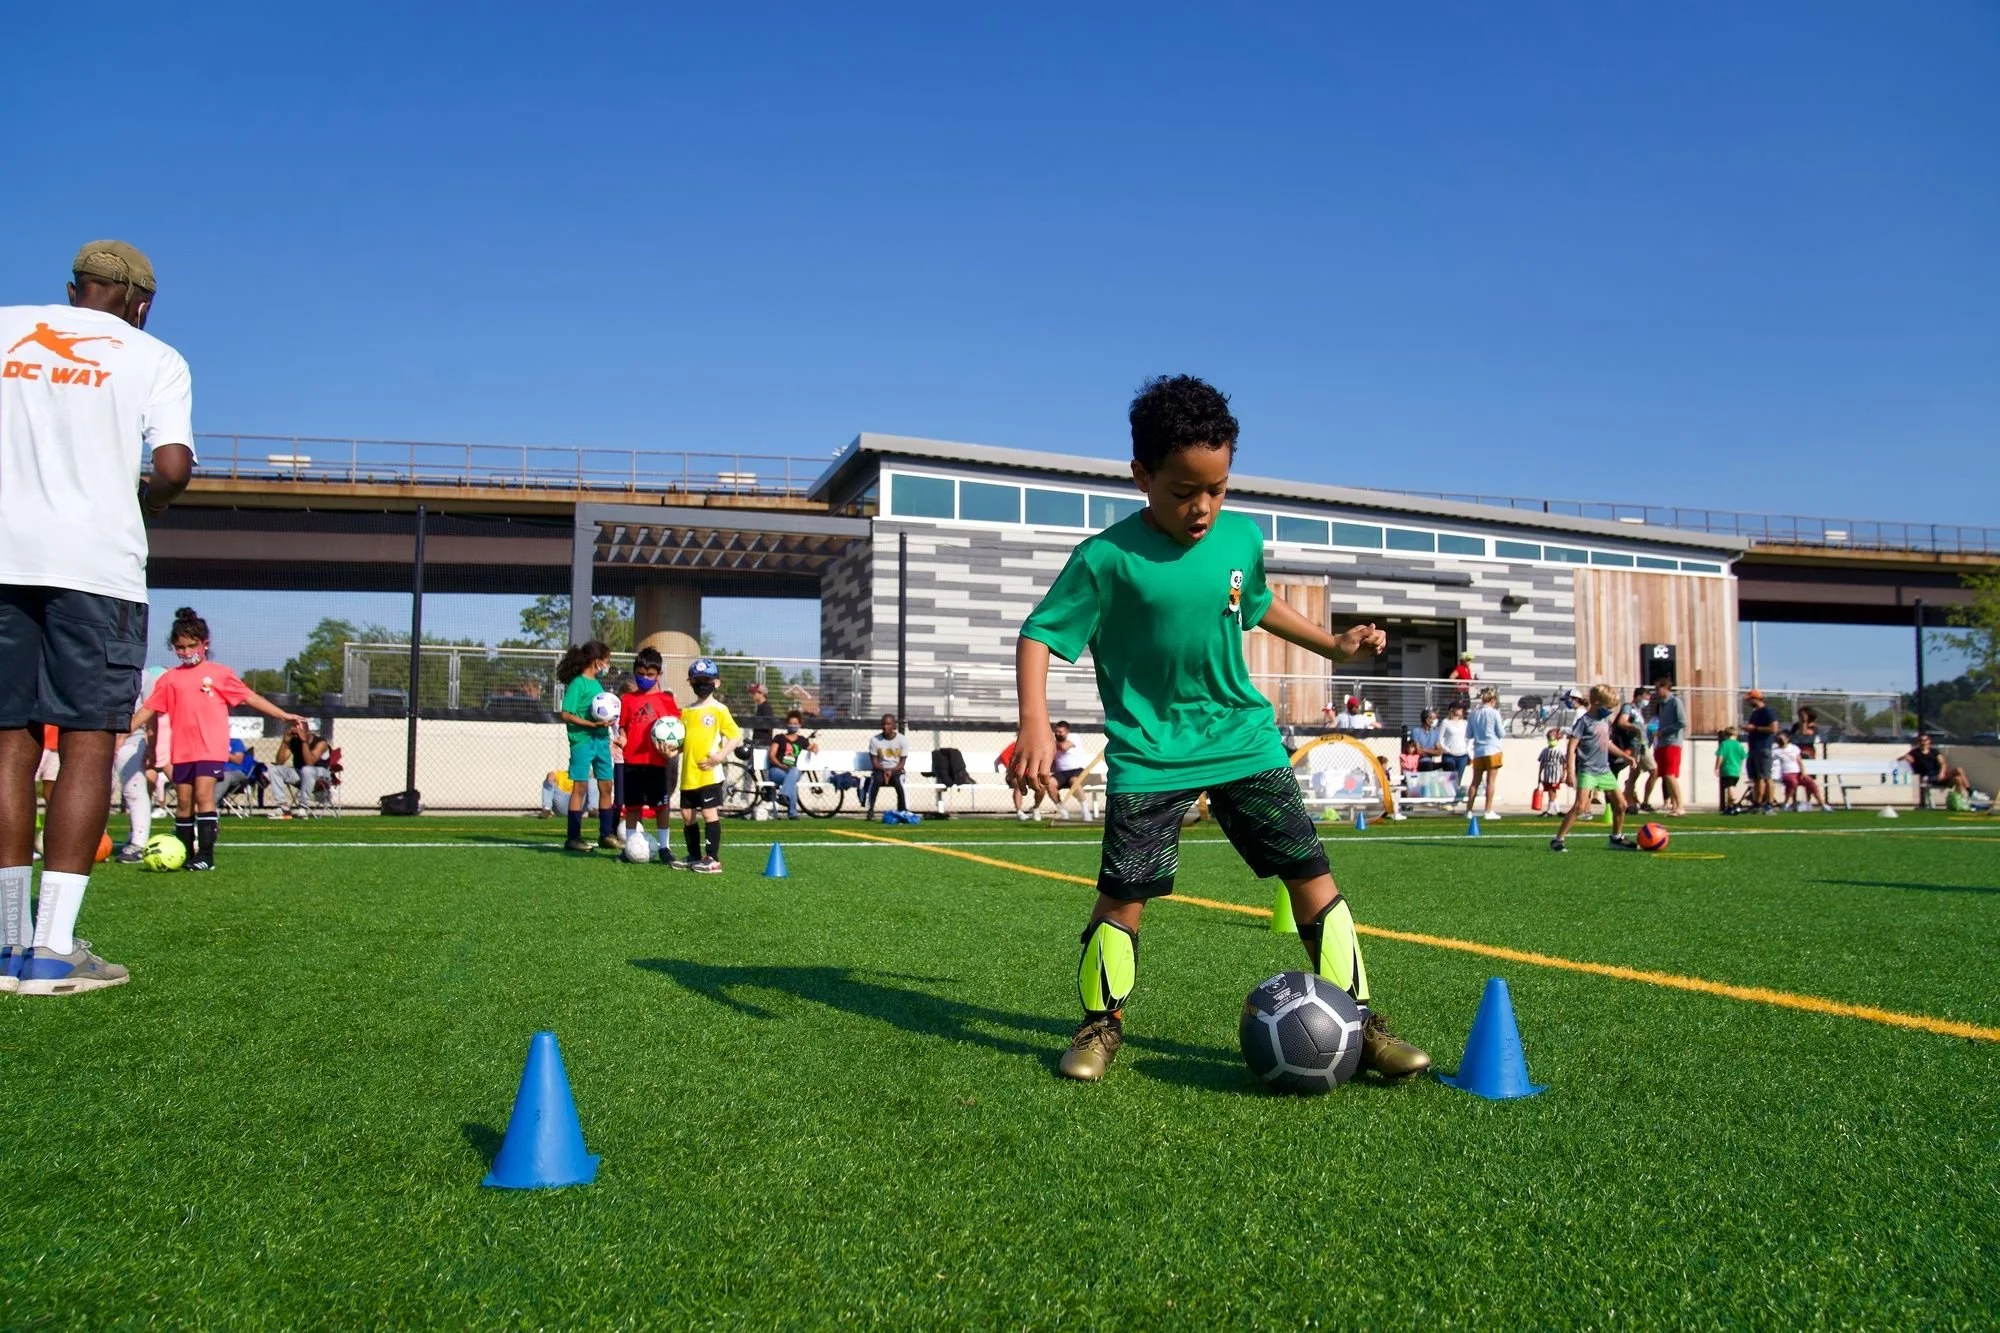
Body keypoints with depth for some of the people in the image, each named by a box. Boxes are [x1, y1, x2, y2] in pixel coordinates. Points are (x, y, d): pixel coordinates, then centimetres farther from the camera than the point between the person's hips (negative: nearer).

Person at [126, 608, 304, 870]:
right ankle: (184, 855, 15)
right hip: (182, 750, 3)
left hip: (212, 748, -3)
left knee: (203, 796, -12)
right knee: (183, 802, 7)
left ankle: (205, 855, -12)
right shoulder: (169, 679, 10)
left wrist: (284, 715, -1)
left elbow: (250, 697, 4)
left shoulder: (219, 673, 3)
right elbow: (148, 709, 12)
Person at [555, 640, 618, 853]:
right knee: (580, 786, -3)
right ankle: (573, 838, 3)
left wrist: (606, 722, 5)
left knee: (606, 786, 10)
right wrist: (592, 724, -21)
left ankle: (606, 834, 20)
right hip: (582, 740, -8)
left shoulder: (596, 683, 15)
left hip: (601, 739, 8)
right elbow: (566, 714, -15)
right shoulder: (577, 683, -10)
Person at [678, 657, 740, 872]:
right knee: (687, 815, 11)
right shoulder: (686, 711, 12)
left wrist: (720, 756, -16)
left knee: (709, 813, -5)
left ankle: (713, 859, -1)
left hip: (709, 773, -6)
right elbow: (681, 740, 18)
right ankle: (695, 857, 23)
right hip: (688, 773, 6)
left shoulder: (719, 709, -4)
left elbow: (735, 736, -8)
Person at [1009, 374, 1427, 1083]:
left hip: (1244, 738, 4)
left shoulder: (1243, 538, 2)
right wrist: (1035, 726, -24)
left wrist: (1332, 643, 18)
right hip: (1149, 752, -4)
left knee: (1311, 874, 0)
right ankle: (1101, 1025, 19)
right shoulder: (1107, 558, -14)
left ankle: (1358, 1023, 12)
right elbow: (1040, 635, -11)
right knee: (1124, 892, -5)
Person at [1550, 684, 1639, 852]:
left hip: (1604, 770, 8)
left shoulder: (1605, 721, 13)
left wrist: (1624, 756, 31)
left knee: (1621, 804, 12)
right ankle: (1558, 839, -16)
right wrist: (1570, 772, -21)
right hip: (1587, 770, -8)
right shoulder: (1584, 721, -11)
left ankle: (1617, 838, 31)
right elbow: (1571, 747, -15)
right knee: (1580, 805, -20)